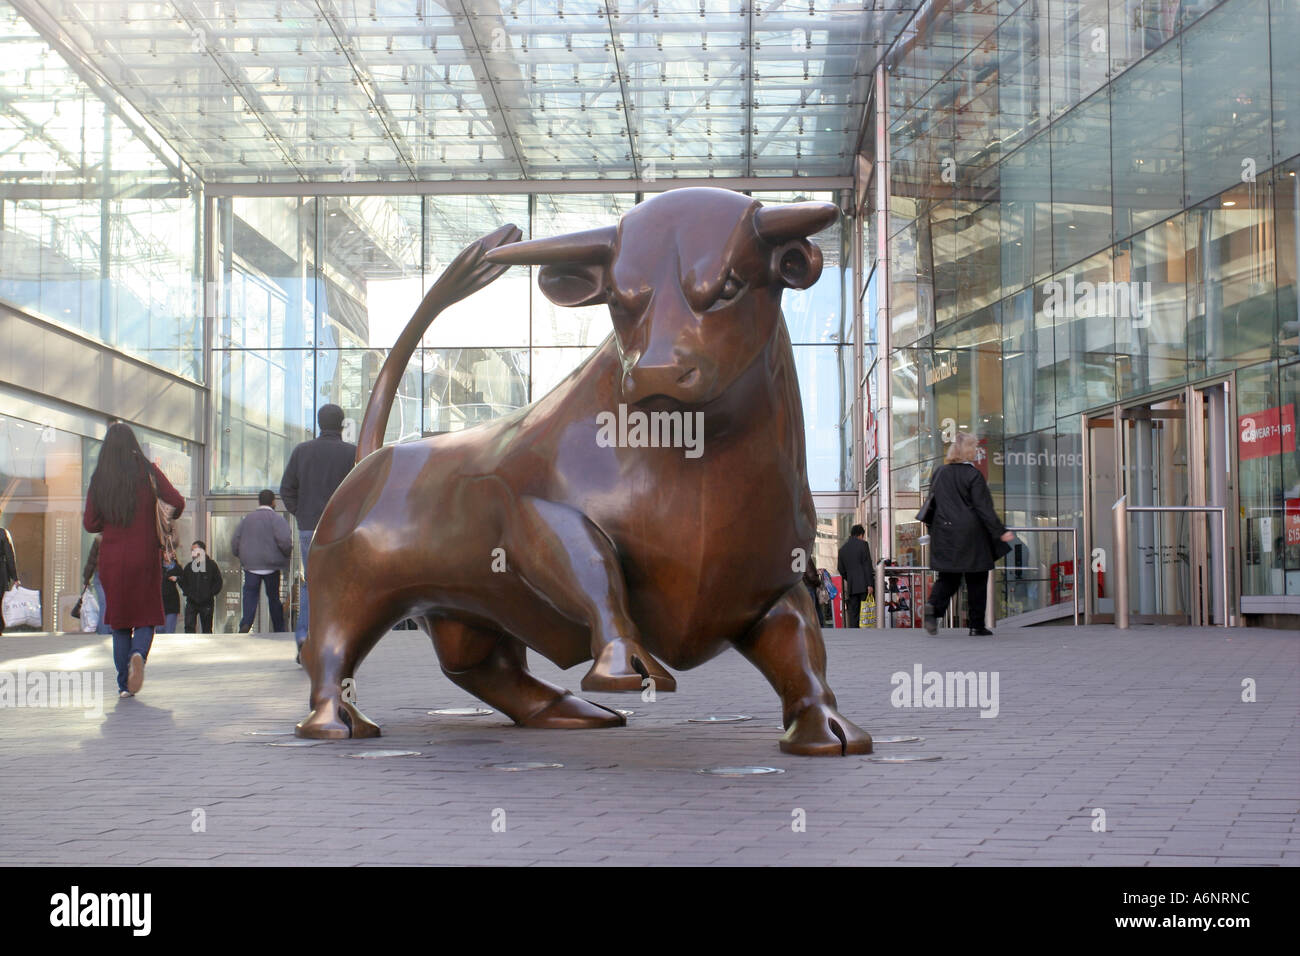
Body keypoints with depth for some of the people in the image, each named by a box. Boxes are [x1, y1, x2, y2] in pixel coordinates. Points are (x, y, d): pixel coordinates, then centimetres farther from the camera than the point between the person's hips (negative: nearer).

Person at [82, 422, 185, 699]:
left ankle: (124, 684, 5)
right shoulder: (148, 472, -4)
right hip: (144, 556, -2)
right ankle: (138, 654, -22)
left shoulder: (99, 478, 0)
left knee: (120, 622, 11)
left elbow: (89, 524, 2)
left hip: (111, 559, 2)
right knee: (146, 617, 8)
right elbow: (177, 502, -10)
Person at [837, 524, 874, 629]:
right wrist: (869, 584, -12)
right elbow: (867, 565, -9)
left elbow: (841, 569, 15)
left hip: (851, 586, 5)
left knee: (853, 613, 5)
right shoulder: (863, 544, -3)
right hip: (864, 584, -5)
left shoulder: (842, 549, 14)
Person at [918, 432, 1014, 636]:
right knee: (976, 580, 6)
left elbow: (932, 503, 15)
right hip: (971, 535, -5)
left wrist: (933, 527, 28)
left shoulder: (939, 473, 7)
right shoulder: (973, 475, -11)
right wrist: (1000, 531, -9)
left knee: (948, 577, 8)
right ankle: (977, 624, 8)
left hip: (944, 535, 5)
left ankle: (934, 606, -19)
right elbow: (984, 508, -13)